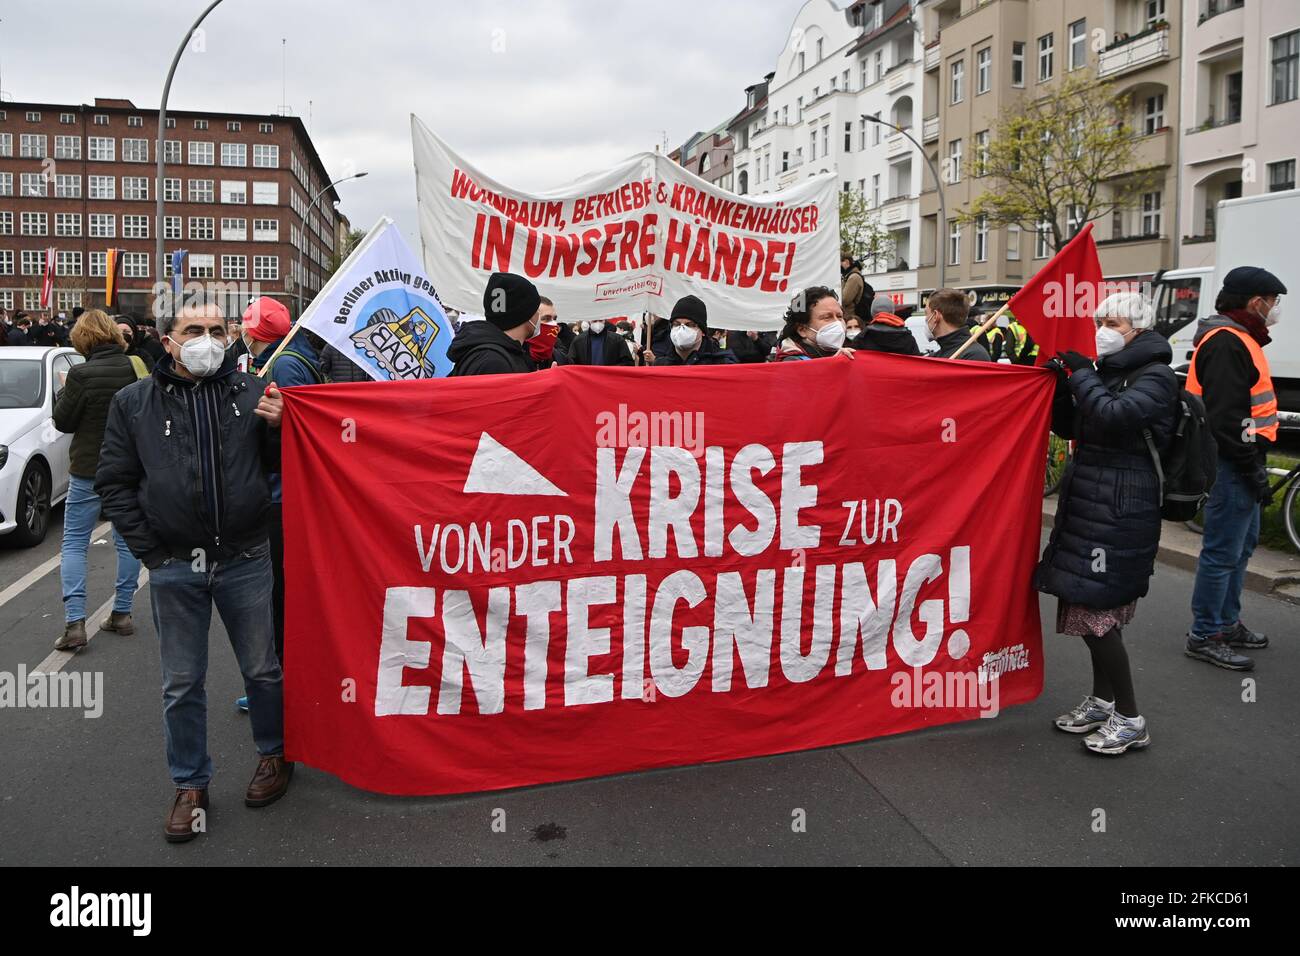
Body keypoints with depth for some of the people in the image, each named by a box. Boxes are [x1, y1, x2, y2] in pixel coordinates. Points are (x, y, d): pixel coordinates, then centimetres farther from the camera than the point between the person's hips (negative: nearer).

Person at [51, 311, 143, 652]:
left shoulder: (82, 375, -16)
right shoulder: (136, 369, -5)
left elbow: (63, 422, -7)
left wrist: (64, 391, 9)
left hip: (89, 470, -3)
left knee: (74, 543, 5)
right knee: (128, 540, 13)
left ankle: (74, 623, -2)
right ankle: (122, 613, 18)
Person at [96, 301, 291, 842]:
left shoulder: (252, 392, 0)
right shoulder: (133, 403, 1)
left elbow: (281, 467, 6)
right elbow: (114, 483, 4)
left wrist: (276, 427, -15)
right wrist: (148, 550, -2)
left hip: (244, 560, 0)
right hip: (174, 568, 1)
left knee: (262, 669, 12)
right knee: (181, 685, 10)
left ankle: (274, 754, 34)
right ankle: (191, 784, 26)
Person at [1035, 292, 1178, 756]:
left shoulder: (1156, 377, -8)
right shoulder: (1107, 370, 16)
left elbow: (1115, 416, -26)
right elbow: (1068, 426, 17)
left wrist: (1082, 375, -14)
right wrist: (1060, 384, 2)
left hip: (1121, 506, -9)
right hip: (1087, 500, 9)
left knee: (1097, 609, -8)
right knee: (1090, 606, 14)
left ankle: (1130, 719, 4)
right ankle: (1102, 700, 28)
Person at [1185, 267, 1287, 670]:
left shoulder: (1238, 338, 17)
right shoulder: (1226, 343, -18)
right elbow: (1225, 416, -25)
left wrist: (1256, 463, 21)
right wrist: (1252, 468, -21)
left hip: (1242, 460, 11)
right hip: (1232, 461, -11)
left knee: (1243, 543, 20)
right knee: (1224, 550, -5)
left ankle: (1227, 622, 32)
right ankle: (1204, 636, 4)